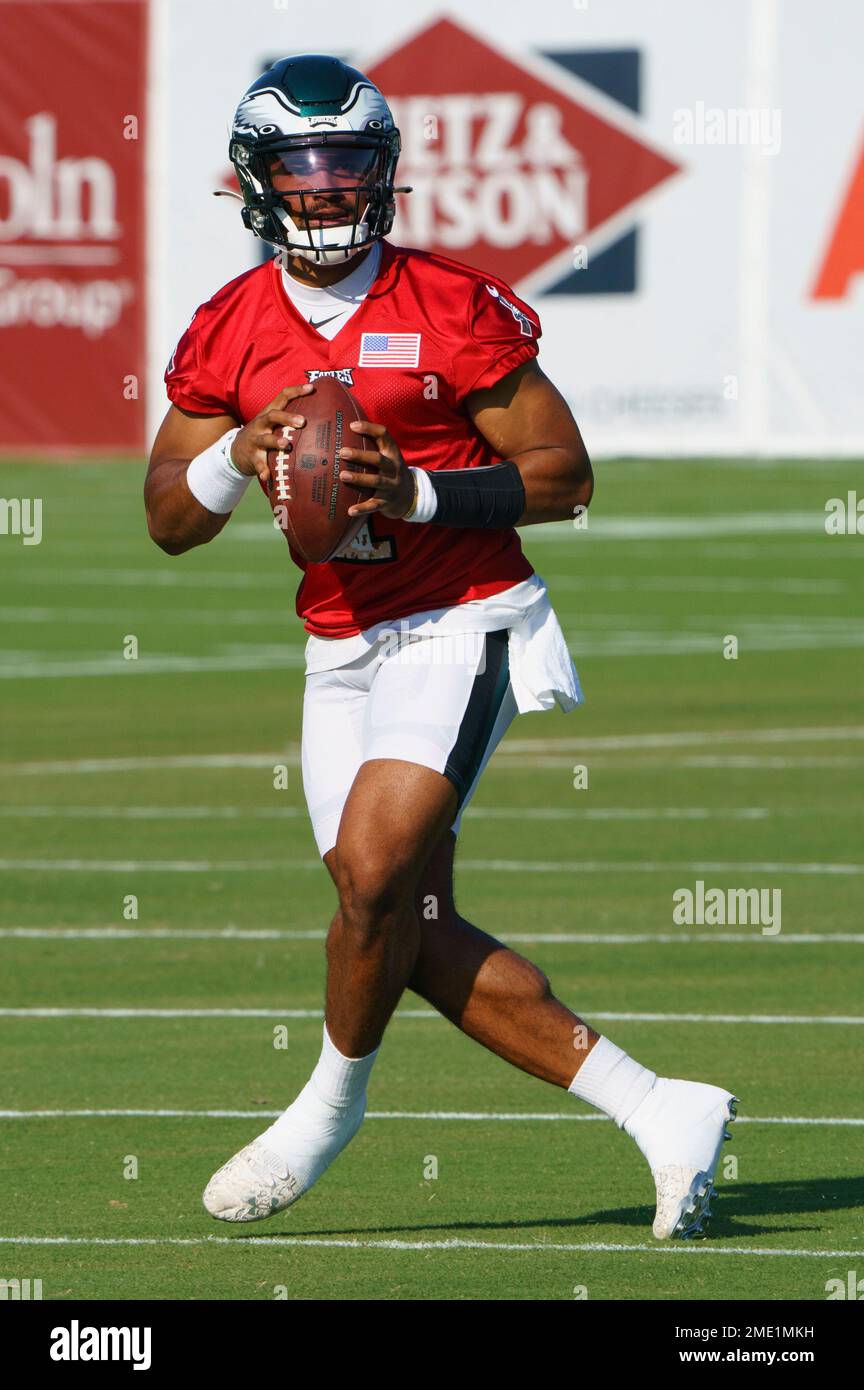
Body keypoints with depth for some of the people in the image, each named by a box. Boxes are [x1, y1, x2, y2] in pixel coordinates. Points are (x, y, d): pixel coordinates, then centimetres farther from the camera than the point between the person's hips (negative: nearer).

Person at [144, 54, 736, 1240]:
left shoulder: (456, 312, -9)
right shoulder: (231, 334, 5)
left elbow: (566, 475, -7)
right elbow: (170, 520, 7)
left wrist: (418, 493, -20)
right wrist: (240, 455, -14)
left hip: (459, 627, -6)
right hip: (341, 649, 6)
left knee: (376, 869, -21)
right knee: (416, 935, 0)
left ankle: (335, 1099, 6)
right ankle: (657, 1110, 5)